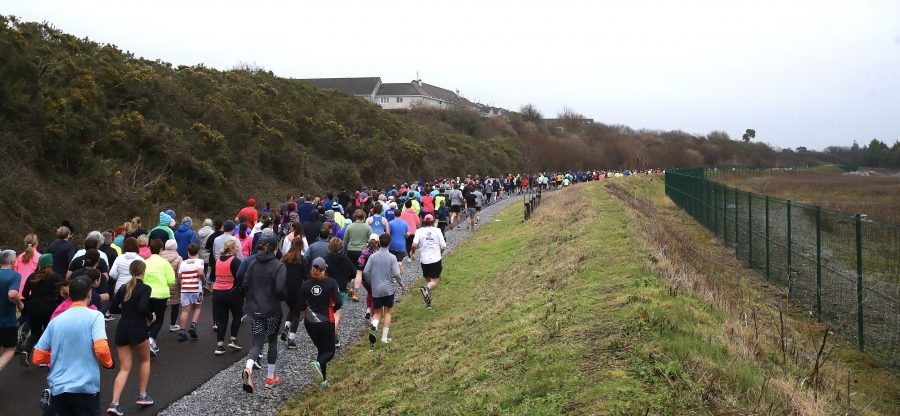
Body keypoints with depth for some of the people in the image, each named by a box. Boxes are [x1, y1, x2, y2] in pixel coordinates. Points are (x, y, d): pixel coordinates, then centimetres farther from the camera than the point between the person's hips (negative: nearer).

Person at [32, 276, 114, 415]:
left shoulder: (56, 321, 7)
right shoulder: (95, 316, -6)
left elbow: (37, 358, 9)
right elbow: (101, 349, -19)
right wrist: (108, 363, 1)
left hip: (58, 389, 4)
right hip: (85, 388, -4)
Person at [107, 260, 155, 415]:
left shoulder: (123, 288, 9)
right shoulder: (145, 288, -8)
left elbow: (112, 308, 9)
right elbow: (143, 308, -22)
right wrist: (151, 317, -4)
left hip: (122, 329, 5)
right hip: (138, 329, -5)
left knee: (124, 368, 8)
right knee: (144, 360, 22)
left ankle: (114, 403, -5)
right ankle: (142, 395, 24)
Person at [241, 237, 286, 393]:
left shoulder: (253, 264, 2)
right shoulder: (279, 266, -11)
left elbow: (244, 285, 1)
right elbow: (280, 289, -20)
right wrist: (283, 298, 1)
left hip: (254, 309, 3)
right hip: (272, 310, -3)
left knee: (257, 343, 5)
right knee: (273, 341, 16)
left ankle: (248, 368, -24)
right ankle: (270, 377, 21)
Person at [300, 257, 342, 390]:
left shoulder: (305, 285, -2)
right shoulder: (331, 283, -9)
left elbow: (301, 305, -2)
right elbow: (338, 303, -14)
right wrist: (332, 310, 6)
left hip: (309, 323, 3)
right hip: (326, 323, -3)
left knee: (321, 349, 17)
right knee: (330, 351, 9)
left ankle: (323, 381, 12)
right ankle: (318, 364, -24)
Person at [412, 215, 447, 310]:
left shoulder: (419, 231, -2)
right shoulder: (437, 231, -2)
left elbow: (414, 245, -14)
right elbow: (443, 246, -2)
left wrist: (413, 252, 8)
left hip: (424, 260, 2)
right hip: (436, 259, -2)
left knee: (427, 280, 18)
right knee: (434, 282, 0)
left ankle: (428, 302, 17)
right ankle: (426, 288, -33)